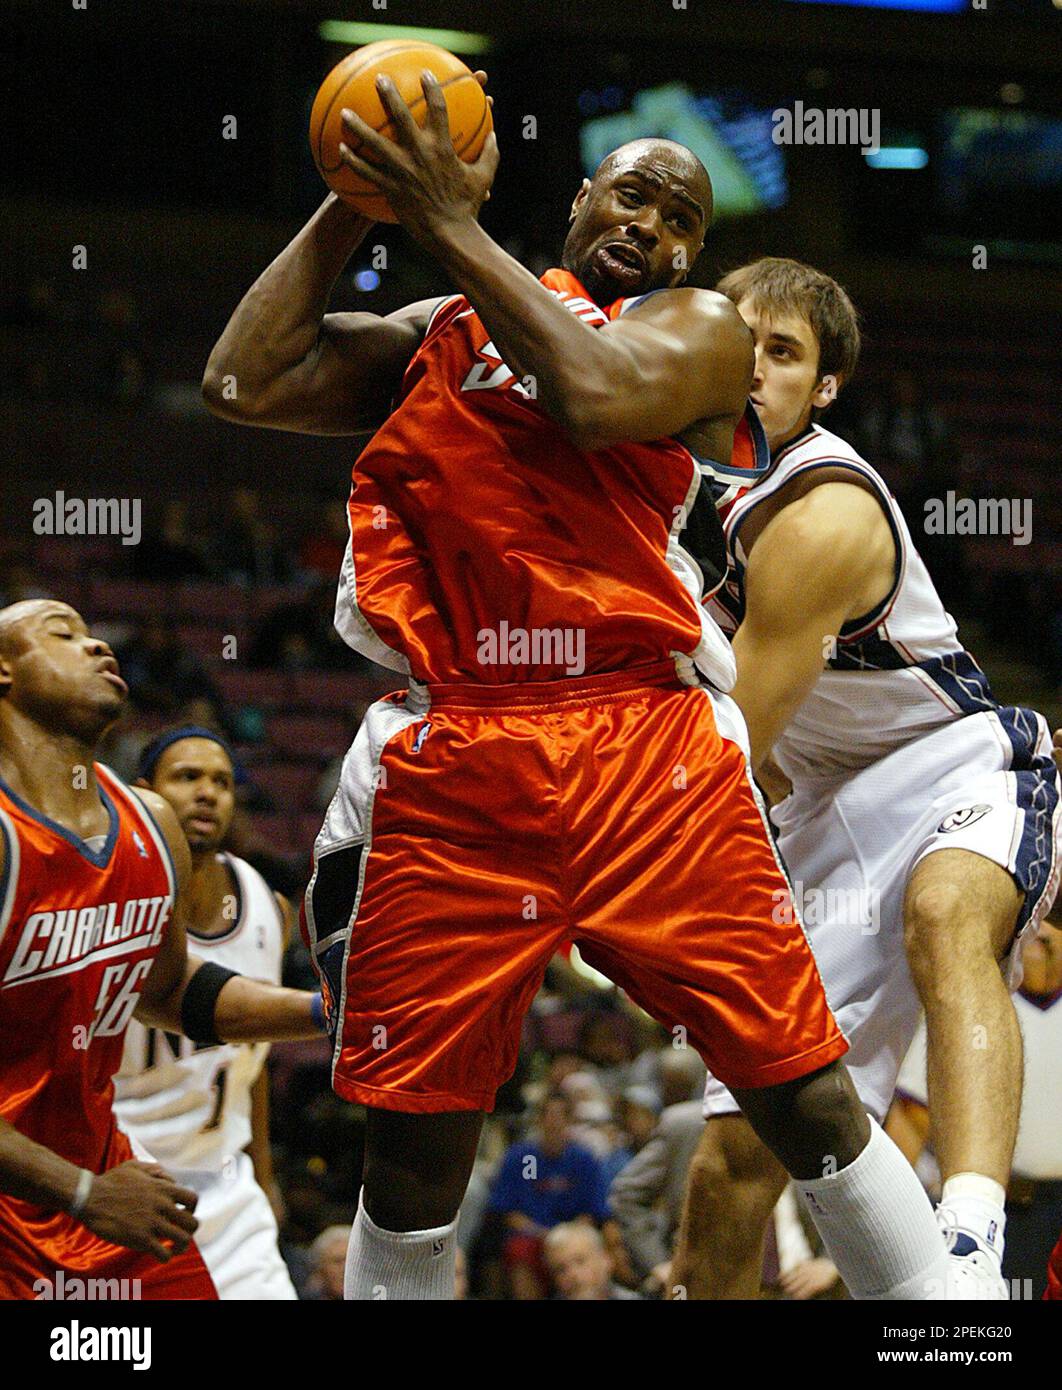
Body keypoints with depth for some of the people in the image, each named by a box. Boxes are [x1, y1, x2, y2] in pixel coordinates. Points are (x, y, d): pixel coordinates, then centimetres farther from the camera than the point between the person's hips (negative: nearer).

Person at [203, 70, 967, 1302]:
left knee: (808, 1098, -7)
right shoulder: (437, 332, 22)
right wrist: (351, 205, 9)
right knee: (412, 1149, 3)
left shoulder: (697, 328, 11)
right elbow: (242, 383, 11)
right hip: (451, 767, 2)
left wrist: (449, 226, -6)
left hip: (648, 750, -2)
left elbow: (598, 394, -11)